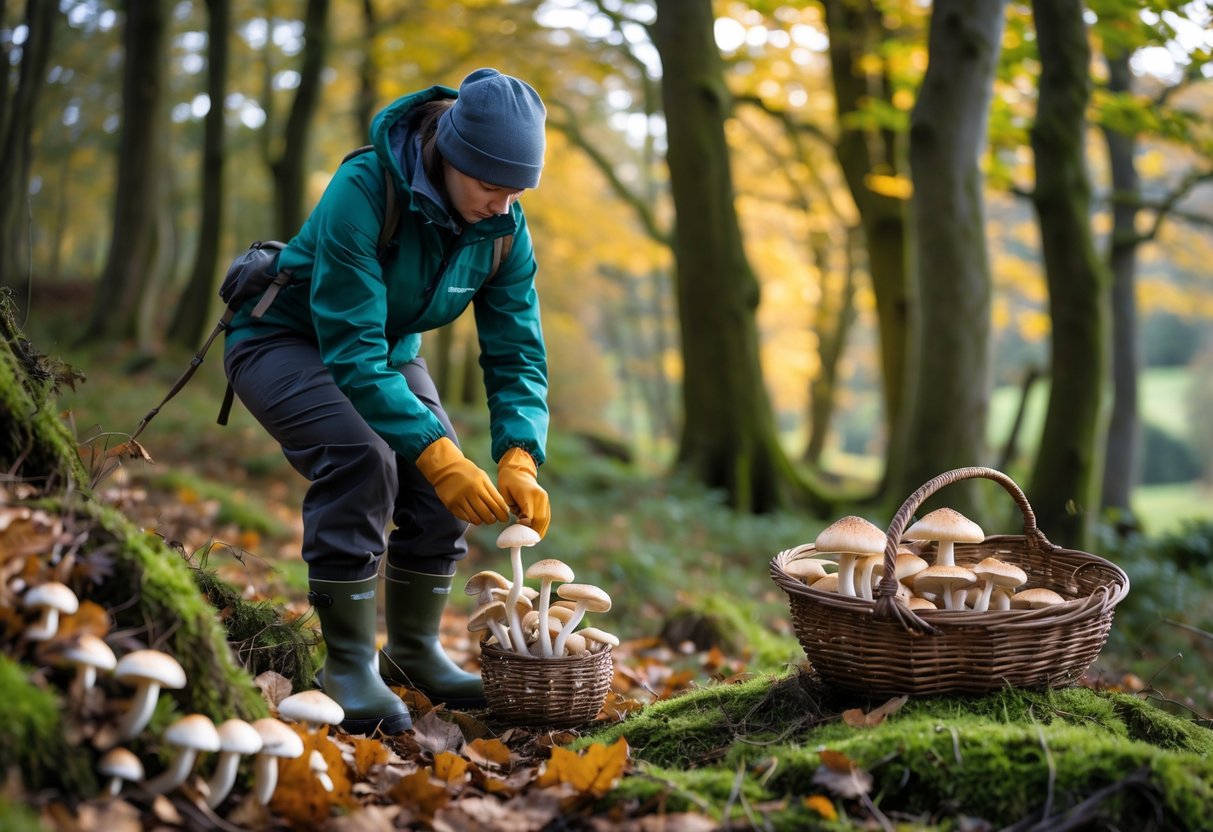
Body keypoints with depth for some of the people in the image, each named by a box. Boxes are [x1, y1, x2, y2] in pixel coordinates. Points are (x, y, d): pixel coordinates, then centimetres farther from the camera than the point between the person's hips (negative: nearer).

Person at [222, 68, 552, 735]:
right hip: (286, 339, -6)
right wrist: (436, 453, -45)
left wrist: (518, 460, -30)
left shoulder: (504, 230, -15)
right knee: (362, 458, -31)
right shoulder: (363, 192, -33)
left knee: (451, 478, -12)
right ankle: (348, 666, -19)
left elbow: (516, 354, -13)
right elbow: (352, 354, -37)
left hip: (388, 350, 6)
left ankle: (413, 651, 9)